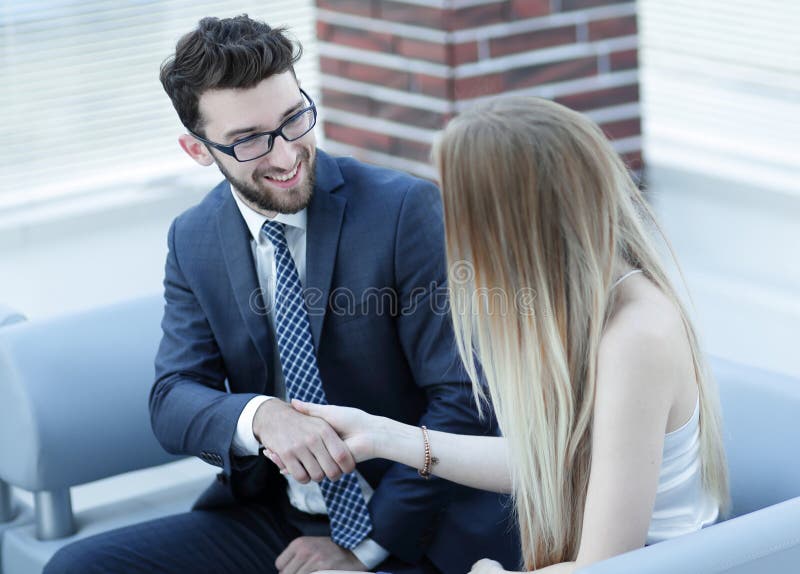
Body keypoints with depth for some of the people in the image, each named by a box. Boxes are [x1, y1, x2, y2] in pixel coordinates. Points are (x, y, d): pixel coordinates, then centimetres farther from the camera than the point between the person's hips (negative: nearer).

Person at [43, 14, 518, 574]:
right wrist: (259, 416, -24)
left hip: (416, 527, -4)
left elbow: (465, 398, -11)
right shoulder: (194, 241, 5)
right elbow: (172, 401, -1)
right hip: (272, 517, 5)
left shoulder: (406, 208, -11)